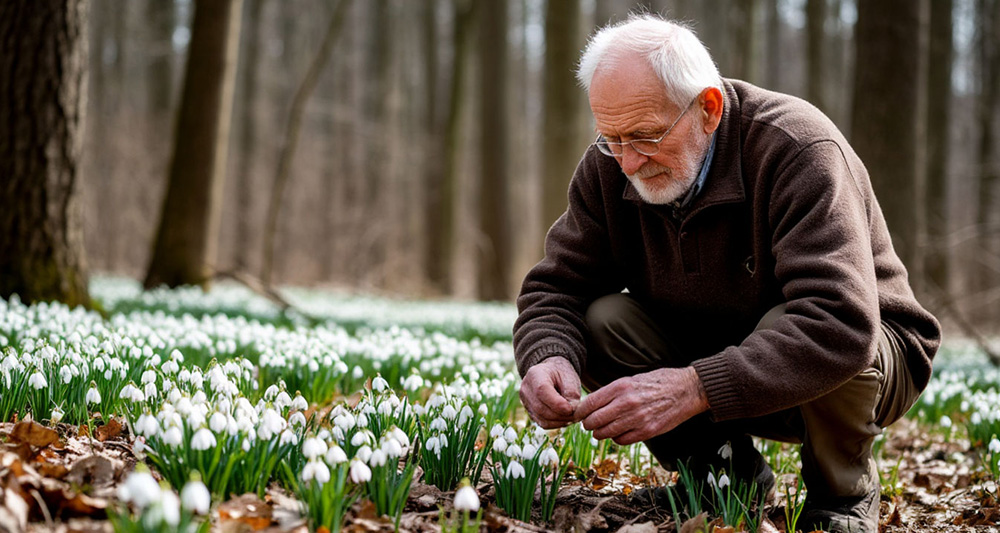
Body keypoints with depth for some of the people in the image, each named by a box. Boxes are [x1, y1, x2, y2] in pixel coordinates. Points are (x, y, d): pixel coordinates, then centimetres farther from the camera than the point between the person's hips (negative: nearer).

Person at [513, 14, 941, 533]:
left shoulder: (799, 151, -30)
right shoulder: (608, 167, -12)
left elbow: (838, 325, -42)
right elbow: (555, 288, -7)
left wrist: (695, 388, -51)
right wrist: (549, 357, -33)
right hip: (713, 356, 5)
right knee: (602, 320, -20)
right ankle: (729, 474, 1)